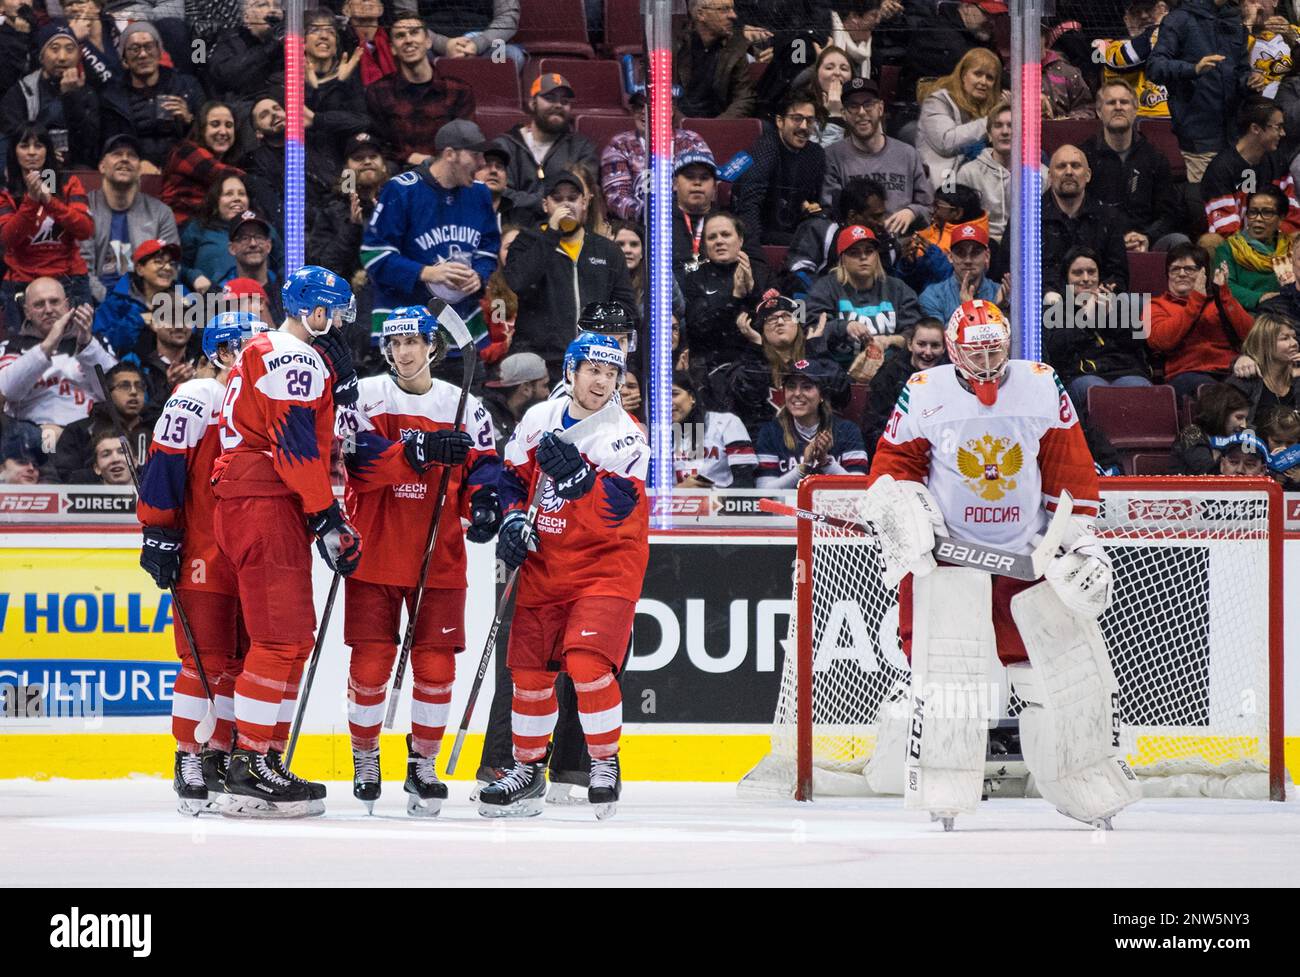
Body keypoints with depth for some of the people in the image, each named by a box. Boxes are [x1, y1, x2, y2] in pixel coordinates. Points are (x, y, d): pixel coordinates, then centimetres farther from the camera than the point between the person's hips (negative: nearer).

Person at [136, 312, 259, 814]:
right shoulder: (194, 400, -6)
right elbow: (163, 467, -11)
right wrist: (159, 534, -15)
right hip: (204, 554, -7)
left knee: (248, 658, 6)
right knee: (207, 659, -10)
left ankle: (222, 756, 13)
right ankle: (189, 761, -6)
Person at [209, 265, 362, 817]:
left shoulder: (280, 355, 24)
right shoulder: (296, 358, -9)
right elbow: (295, 445, -17)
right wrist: (326, 519, -15)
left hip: (271, 507, 11)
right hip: (263, 504, -11)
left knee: (292, 638, 13)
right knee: (282, 638, -13)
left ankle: (264, 760, 15)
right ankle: (250, 770, -15)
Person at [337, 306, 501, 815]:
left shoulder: (464, 406, 7)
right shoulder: (367, 395, -1)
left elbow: (484, 467, 6)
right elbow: (362, 461, -15)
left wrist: (483, 505, -16)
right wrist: (422, 450, -28)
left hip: (438, 558, 2)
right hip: (373, 554, -2)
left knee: (435, 665, -2)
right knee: (371, 663, -3)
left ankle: (423, 764, 16)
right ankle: (365, 758, 18)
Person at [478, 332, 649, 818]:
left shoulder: (625, 436, -11)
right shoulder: (539, 420, 3)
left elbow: (616, 511, -23)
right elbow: (511, 478, 15)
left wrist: (577, 473, -35)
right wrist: (513, 519, -2)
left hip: (606, 565, -5)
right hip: (544, 562, 5)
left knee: (586, 660, -21)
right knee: (529, 668, 6)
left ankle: (605, 764, -5)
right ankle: (528, 769, 22)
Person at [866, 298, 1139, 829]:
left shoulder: (1042, 387, -1)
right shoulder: (924, 394, -5)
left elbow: (1070, 469, 3)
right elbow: (893, 463, 5)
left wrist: (1080, 538, -1)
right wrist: (903, 505, -14)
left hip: (1027, 550, 2)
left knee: (1069, 658, 2)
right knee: (945, 662, -17)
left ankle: (1090, 782, 18)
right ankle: (941, 794, -10)